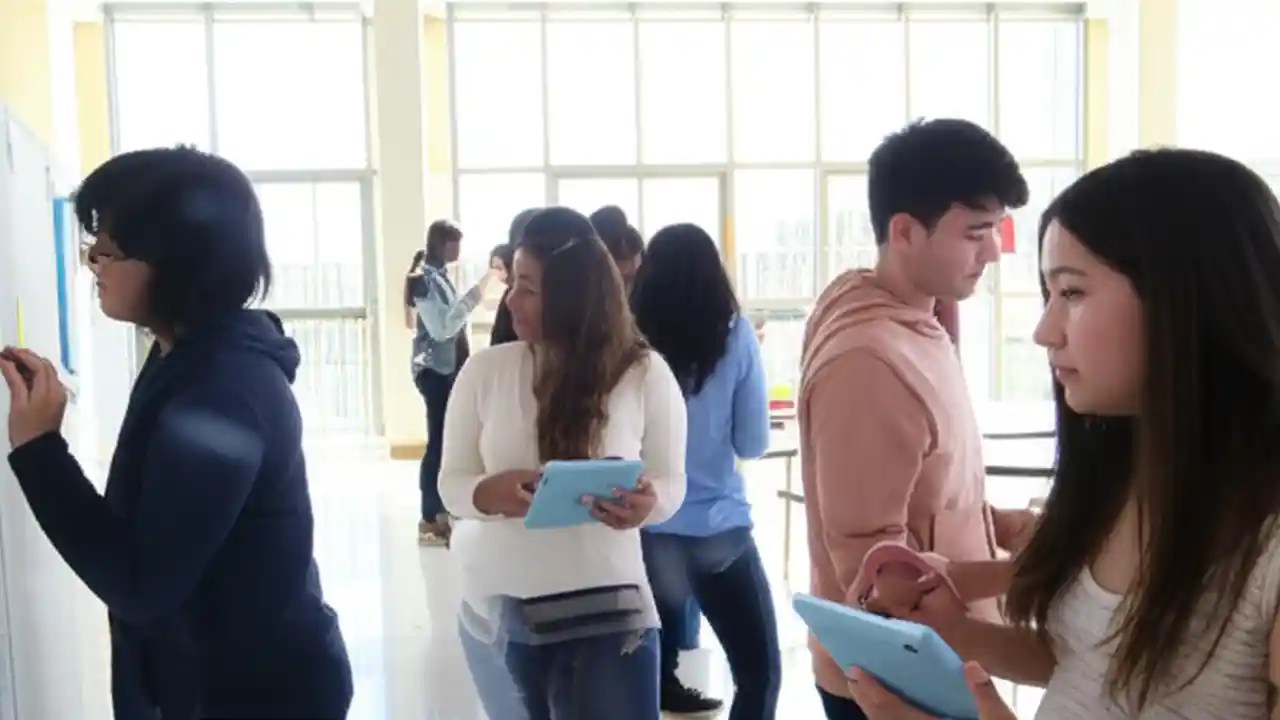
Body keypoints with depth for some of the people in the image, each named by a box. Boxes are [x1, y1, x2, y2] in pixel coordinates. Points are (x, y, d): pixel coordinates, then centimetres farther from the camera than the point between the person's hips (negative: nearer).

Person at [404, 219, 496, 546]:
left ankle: (440, 511, 19)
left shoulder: (439, 274, 15)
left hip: (448, 368, 9)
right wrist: (473, 296, -19)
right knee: (439, 441, -8)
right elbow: (441, 328, -19)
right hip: (434, 370, -9)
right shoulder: (423, 278, -12)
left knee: (449, 440, 10)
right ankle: (430, 520, -3)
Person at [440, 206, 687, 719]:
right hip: (499, 606, 2)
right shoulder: (485, 370, -3)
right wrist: (488, 493, -22)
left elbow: (671, 482, 1)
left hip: (606, 608, -2)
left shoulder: (646, 375, -7)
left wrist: (647, 505, -23)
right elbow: (451, 482, 1)